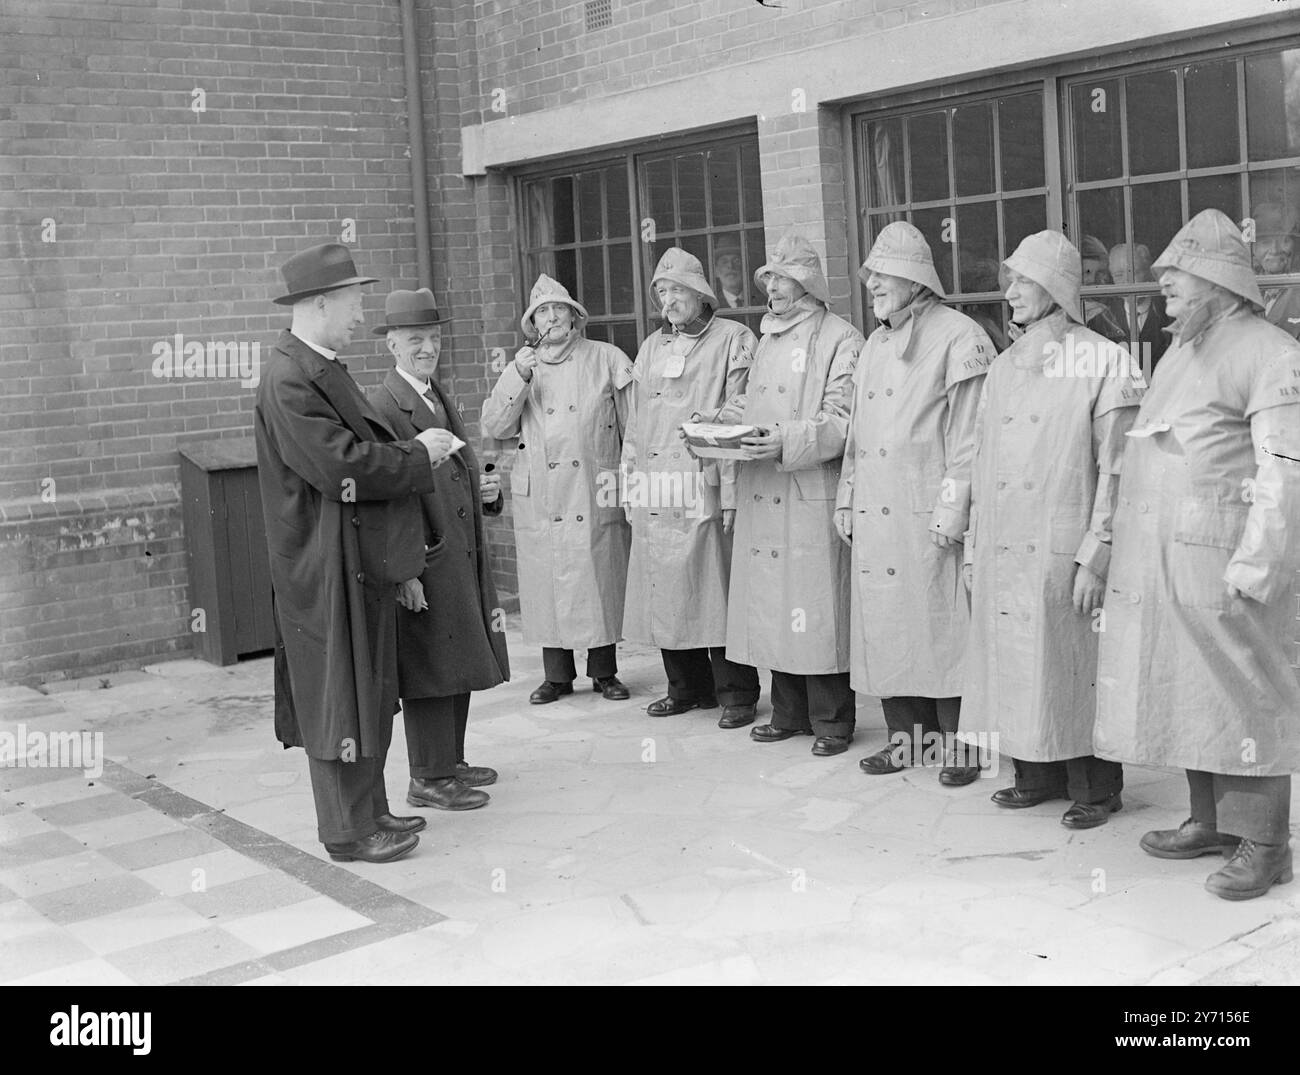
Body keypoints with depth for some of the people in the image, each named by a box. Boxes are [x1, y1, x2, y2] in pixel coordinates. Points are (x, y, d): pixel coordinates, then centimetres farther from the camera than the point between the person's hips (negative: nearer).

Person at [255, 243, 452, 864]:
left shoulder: (323, 370, 12)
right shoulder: (288, 382, -20)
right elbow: (341, 466, -26)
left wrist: (413, 451, 0)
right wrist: (419, 454, -14)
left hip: (362, 562, 10)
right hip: (327, 570, -10)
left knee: (368, 693, 16)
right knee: (339, 699, 0)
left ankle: (369, 812, 28)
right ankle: (347, 832, 11)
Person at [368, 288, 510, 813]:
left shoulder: (441, 400, 16)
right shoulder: (381, 406, -13)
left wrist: (485, 491, 4)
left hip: (463, 557, 9)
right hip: (422, 565, -9)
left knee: (459, 666, 15)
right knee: (430, 671, -2)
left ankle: (451, 763, 28)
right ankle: (429, 780, 8)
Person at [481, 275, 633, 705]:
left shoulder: (606, 359, 6)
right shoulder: (522, 368, 12)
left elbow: (634, 422, 5)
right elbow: (494, 427, 3)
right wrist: (518, 377, -8)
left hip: (596, 494, -2)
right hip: (540, 496, 2)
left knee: (601, 579, 1)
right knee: (547, 583, 3)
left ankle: (604, 671, 15)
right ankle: (557, 674, 15)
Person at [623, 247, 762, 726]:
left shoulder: (733, 340, 1)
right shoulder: (651, 347, 19)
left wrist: (731, 493, -14)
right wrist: (631, 488, 13)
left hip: (705, 492, -6)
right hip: (654, 497, 6)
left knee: (717, 591, -5)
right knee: (665, 593, 7)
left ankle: (736, 694, 4)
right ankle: (687, 687, 20)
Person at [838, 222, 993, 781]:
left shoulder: (959, 338, -4)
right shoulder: (874, 345, 20)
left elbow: (969, 435, -11)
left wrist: (951, 512, -16)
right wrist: (847, 500, 16)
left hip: (926, 516, -7)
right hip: (874, 516, 7)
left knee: (942, 628, -3)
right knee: (884, 630, 8)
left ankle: (959, 745, 7)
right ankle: (907, 735, 19)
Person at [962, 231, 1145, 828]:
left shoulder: (1104, 363, -4)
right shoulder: (1003, 368, 14)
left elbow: (1115, 468, -7)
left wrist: (1095, 555, -13)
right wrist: (973, 550, 13)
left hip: (1063, 550, -5)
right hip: (1000, 553, 6)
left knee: (1075, 668, 1)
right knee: (1012, 665, 9)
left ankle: (1097, 789, 15)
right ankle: (1038, 775, 24)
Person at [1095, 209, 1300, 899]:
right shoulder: (1180, 352, 20)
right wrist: (1117, 543, 17)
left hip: (1221, 558, -8)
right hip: (1163, 560, 8)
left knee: (1241, 696, -3)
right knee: (1185, 694, 12)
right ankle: (1211, 822, 23)